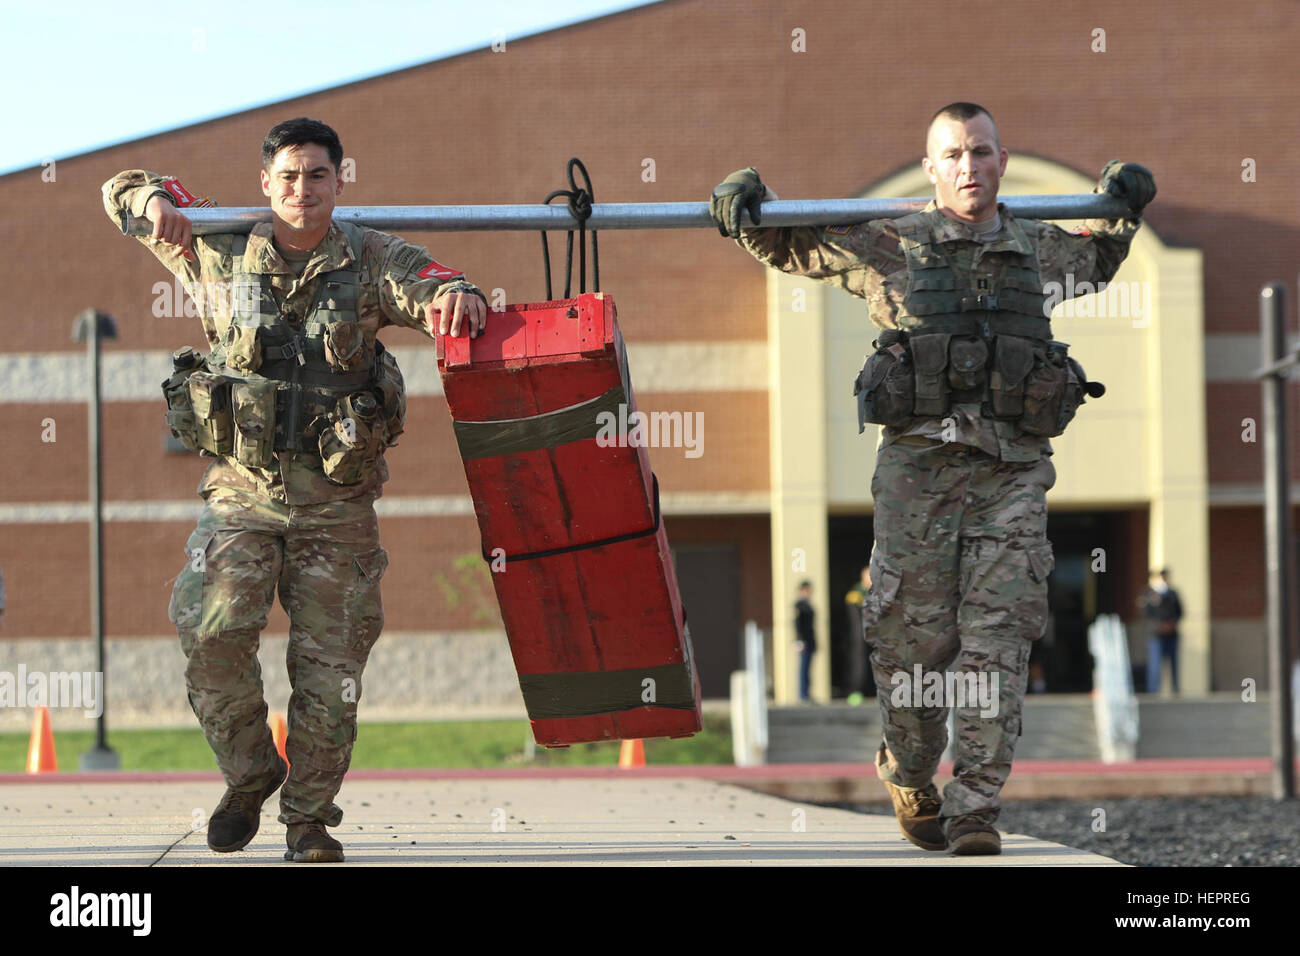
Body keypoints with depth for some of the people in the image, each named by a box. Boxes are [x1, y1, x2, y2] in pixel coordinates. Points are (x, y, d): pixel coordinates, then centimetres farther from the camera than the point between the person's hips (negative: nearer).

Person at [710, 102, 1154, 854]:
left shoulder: (1039, 250, 17)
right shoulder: (889, 248, 9)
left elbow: (1096, 260, 41)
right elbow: (784, 242, 21)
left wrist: (1122, 208, 22)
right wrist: (746, 199, 2)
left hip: (1013, 473, 1)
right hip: (920, 462, -1)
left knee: (998, 636, -9)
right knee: (914, 636, 1)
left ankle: (976, 811, -10)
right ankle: (910, 781, 25)